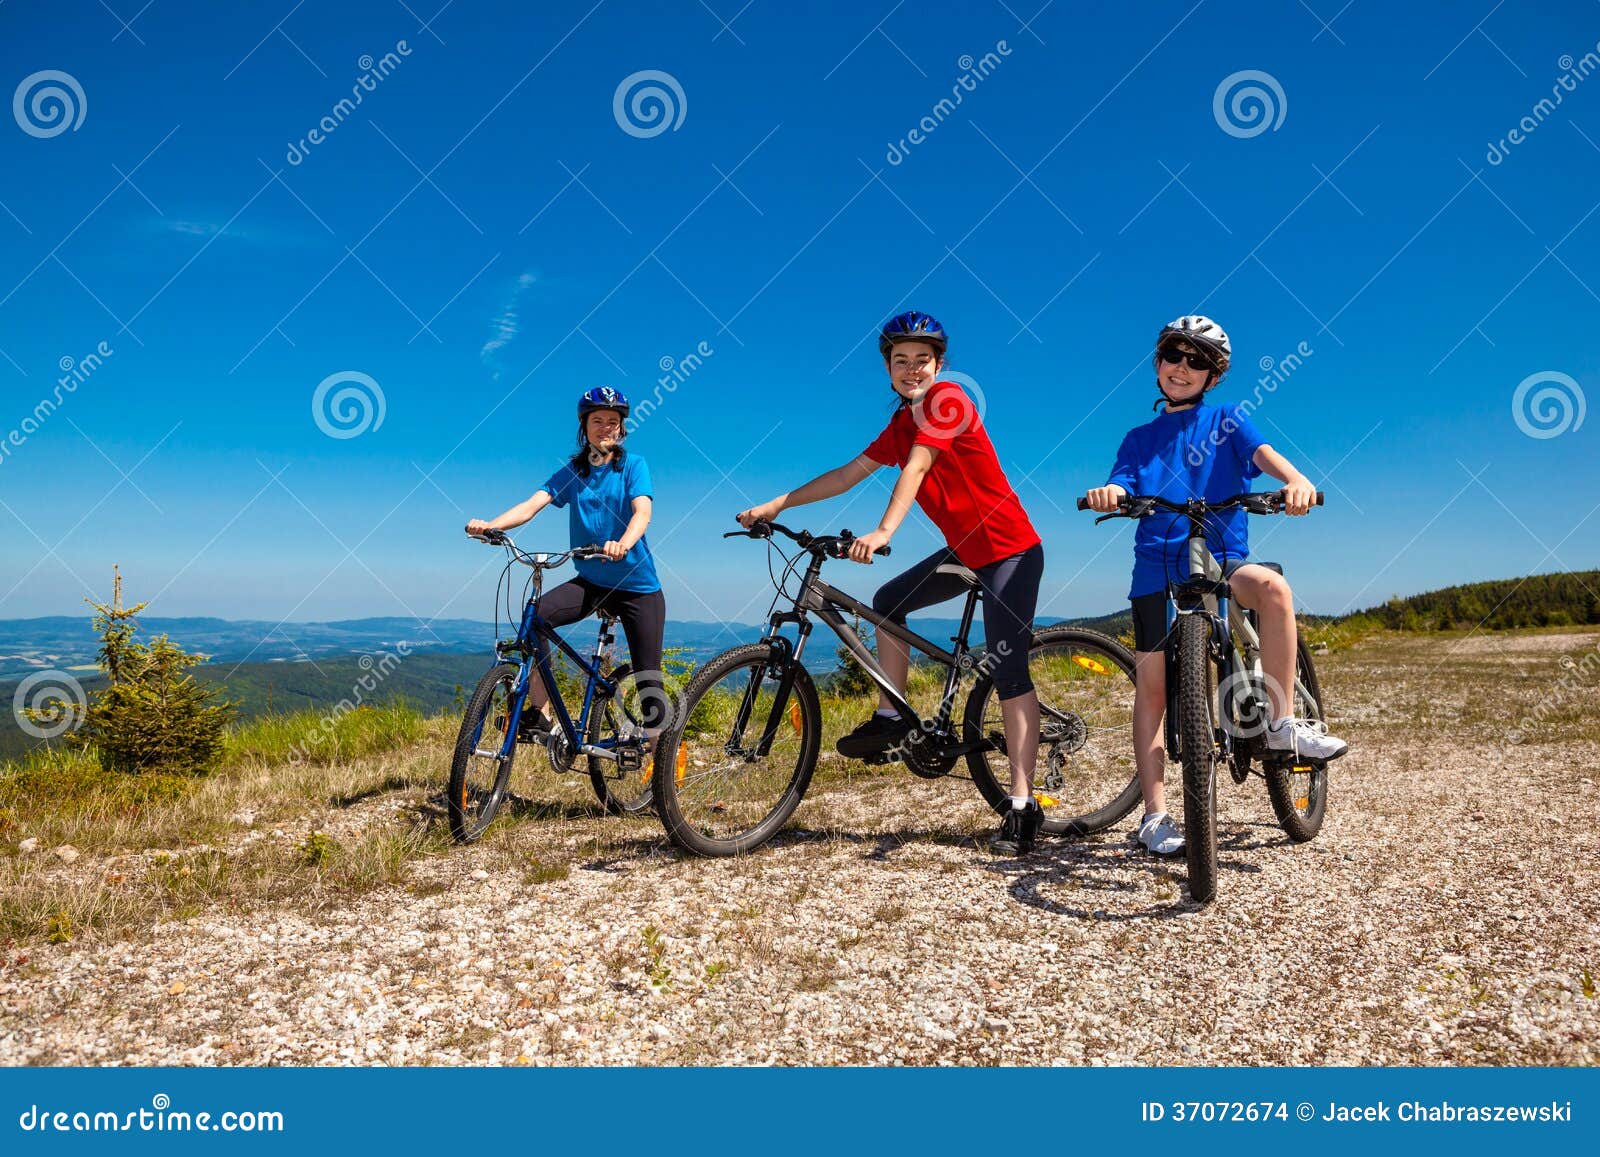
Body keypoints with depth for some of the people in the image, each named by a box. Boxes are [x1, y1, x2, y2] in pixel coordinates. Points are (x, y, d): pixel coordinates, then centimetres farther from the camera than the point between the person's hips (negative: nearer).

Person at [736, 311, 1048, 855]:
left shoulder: (947, 400, -14)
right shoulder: (903, 422, 10)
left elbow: (916, 469, -28)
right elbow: (850, 473, 8)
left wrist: (881, 533, -40)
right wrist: (777, 505, 3)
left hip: (1010, 551, -9)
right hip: (965, 549, 9)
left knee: (1009, 673, -11)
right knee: (888, 601, 13)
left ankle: (1023, 808, -9)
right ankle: (890, 717, 22)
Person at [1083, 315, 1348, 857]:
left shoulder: (1228, 421, 11)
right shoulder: (1139, 438, 17)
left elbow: (1264, 453, -9)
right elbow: (1119, 489, 1)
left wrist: (1296, 479, -32)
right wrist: (1106, 494, -25)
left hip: (1221, 557, -1)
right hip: (1156, 566, 1)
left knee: (1273, 586, -33)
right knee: (1151, 684, -4)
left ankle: (1284, 722, -19)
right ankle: (1155, 813, 2)